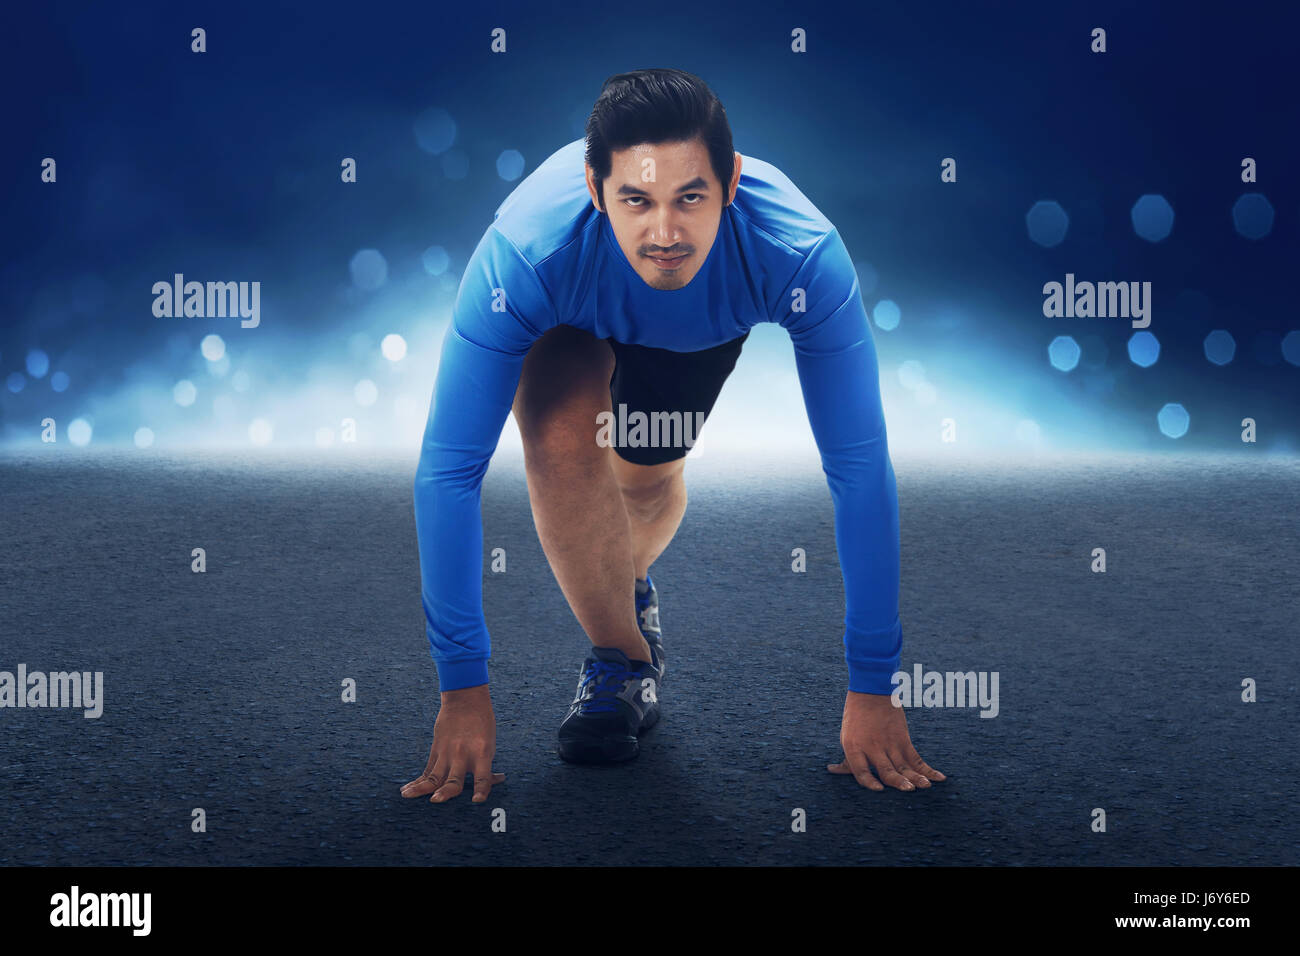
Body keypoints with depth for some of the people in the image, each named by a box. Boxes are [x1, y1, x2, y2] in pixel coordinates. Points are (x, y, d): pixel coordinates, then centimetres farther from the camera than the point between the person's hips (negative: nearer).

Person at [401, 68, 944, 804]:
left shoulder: (800, 254, -43)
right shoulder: (526, 253, -45)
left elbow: (861, 468, -37)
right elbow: (449, 468, -40)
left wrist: (873, 690, -36)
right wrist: (463, 689, -39)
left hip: (705, 326, 2)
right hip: (573, 321, -1)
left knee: (650, 474, 13)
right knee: (562, 444, -28)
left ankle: (621, 587, 50)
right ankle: (623, 659, -5)